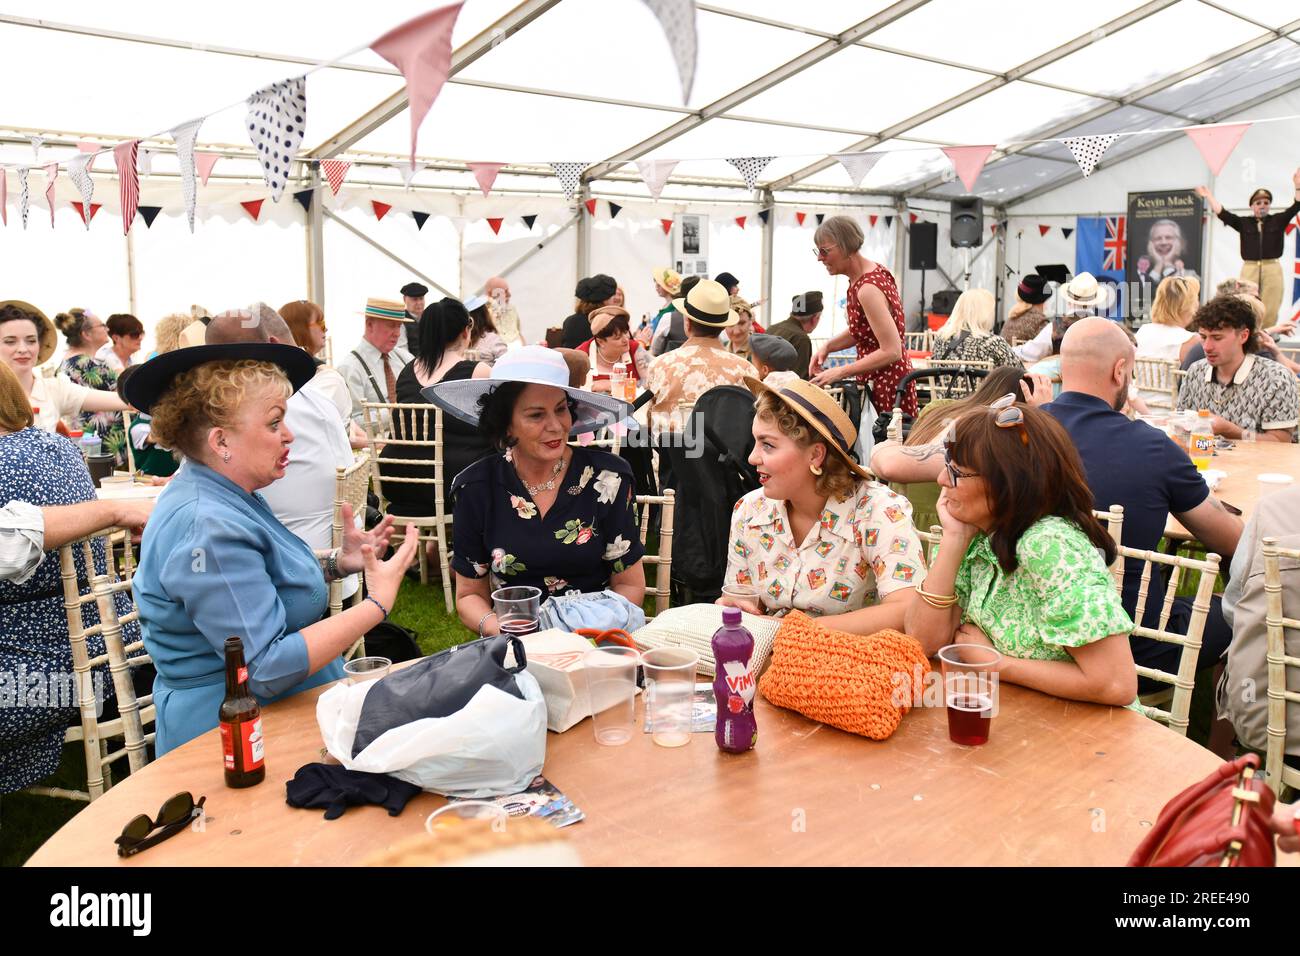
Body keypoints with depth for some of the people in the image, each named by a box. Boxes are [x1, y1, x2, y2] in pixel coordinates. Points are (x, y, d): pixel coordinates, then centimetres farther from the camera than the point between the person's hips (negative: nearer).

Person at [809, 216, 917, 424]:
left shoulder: (868, 289, -22)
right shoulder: (875, 271, 7)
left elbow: (891, 351, -24)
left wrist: (839, 373, -20)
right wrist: (827, 347, 4)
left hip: (886, 386, -9)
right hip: (876, 382, 9)